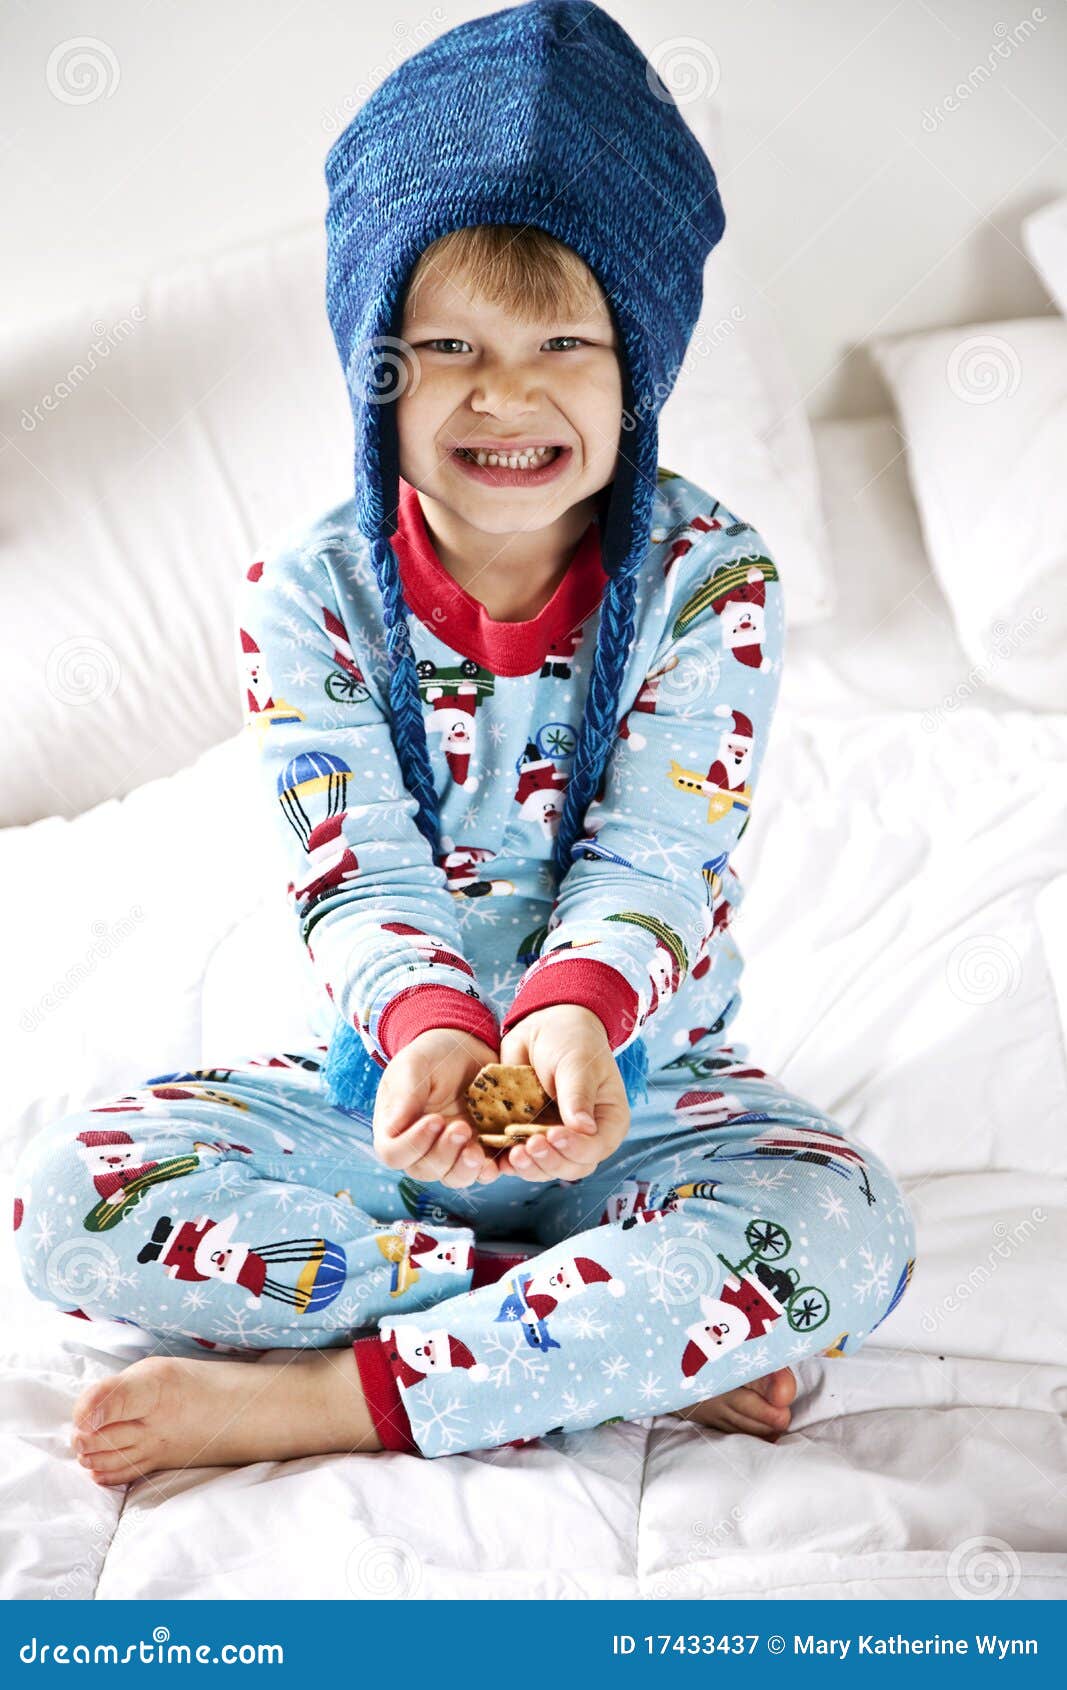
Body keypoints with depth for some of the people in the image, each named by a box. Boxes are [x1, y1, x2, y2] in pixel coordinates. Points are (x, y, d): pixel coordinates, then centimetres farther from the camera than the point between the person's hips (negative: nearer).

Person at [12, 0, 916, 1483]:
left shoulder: (710, 580, -10)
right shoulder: (306, 598, -8)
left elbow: (651, 864, -17)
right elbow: (359, 874, -15)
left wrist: (570, 1016, -39)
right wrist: (429, 1030, -38)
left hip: (640, 1086, -1)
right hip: (383, 1079, 1)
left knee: (844, 1232, -31)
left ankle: (316, 1397, -23)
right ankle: (636, 1341, -22)